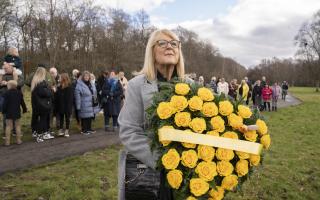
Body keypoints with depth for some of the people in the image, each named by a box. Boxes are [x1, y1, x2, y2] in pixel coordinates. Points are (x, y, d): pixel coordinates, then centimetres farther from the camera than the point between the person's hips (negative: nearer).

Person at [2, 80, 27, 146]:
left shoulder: (7, 93, -9)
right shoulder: (19, 93, 4)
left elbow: (5, 103, -10)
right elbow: (22, 102, 9)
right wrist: (24, 109, 19)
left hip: (9, 113, -3)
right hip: (17, 112, 3)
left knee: (8, 126, 1)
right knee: (17, 126, 9)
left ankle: (7, 141, 3)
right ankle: (18, 140, 11)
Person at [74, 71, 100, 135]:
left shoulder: (91, 84, 11)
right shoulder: (79, 85, -11)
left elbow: (95, 94, 19)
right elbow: (77, 96, -14)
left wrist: (96, 102, 17)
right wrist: (78, 106, -16)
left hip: (91, 104, 7)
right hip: (84, 105, -7)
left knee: (90, 117, 13)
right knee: (85, 117, -2)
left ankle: (89, 128, 26)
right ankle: (84, 129, 11)